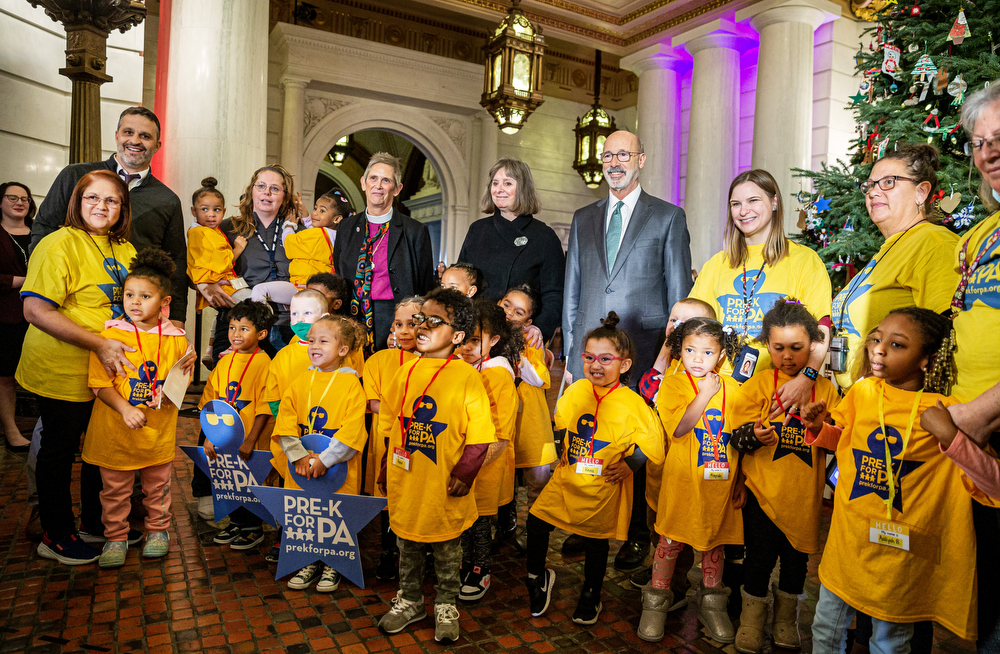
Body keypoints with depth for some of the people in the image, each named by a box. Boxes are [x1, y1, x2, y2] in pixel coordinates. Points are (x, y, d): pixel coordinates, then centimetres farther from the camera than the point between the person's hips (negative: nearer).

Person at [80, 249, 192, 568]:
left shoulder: (176, 339, -2)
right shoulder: (110, 335, -7)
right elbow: (100, 384, -8)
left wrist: (169, 394, -12)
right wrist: (126, 409, -21)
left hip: (159, 430, 1)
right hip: (115, 429, -1)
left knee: (158, 484, 15)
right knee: (115, 488, 11)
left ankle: (158, 530, 35)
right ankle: (116, 537, 30)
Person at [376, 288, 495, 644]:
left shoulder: (467, 376, -13)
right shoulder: (406, 371, 2)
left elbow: (480, 433, -11)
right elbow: (390, 422, 11)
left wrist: (464, 474, -13)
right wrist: (387, 467, 12)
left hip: (443, 485, -4)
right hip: (405, 481, 4)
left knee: (447, 551, 14)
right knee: (408, 546, 20)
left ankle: (446, 607, 34)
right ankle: (409, 601, 40)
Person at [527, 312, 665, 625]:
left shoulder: (631, 403, -18)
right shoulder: (576, 390, -4)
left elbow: (653, 443, -14)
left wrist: (626, 464, -13)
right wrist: (564, 453, 9)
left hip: (603, 488, -3)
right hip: (567, 478, 4)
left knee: (597, 540, 12)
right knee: (536, 522, -1)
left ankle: (591, 595, 38)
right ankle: (538, 577, 26)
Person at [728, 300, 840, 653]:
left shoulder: (825, 388, 4)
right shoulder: (757, 385, -3)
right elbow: (736, 436, -5)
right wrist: (753, 435, -27)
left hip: (805, 493, 2)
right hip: (763, 490, -2)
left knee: (797, 556, 14)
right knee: (760, 555, 5)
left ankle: (786, 619, 37)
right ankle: (752, 618, 27)